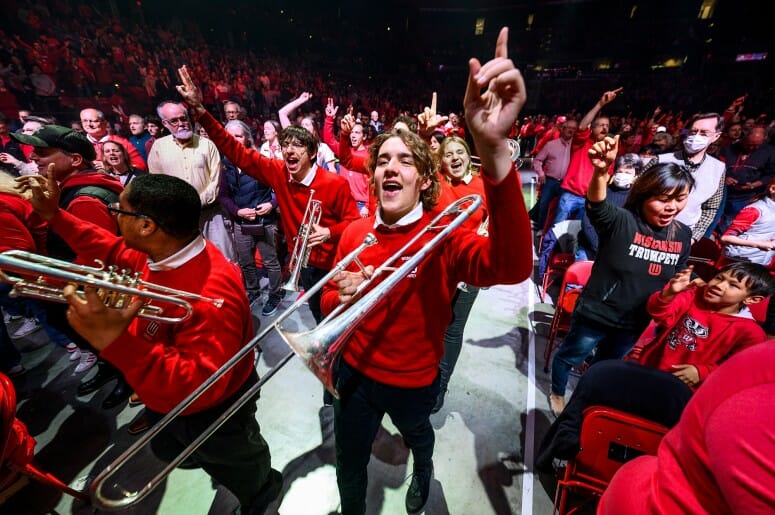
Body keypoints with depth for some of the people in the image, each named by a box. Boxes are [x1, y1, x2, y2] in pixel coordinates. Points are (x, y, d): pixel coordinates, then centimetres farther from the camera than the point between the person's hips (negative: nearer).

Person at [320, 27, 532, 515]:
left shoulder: (445, 237, -24)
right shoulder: (354, 233, -11)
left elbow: (513, 267, -45)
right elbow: (328, 302, 0)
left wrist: (494, 148, -57)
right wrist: (341, 298, -25)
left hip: (414, 379, -1)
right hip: (356, 371, 2)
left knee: (417, 433, 33)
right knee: (349, 468, 23)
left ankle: (424, 470, 71)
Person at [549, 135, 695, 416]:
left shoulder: (682, 234, -4)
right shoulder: (620, 221, -23)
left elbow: (676, 278, 11)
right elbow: (597, 205, -47)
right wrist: (601, 172, -64)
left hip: (636, 321, 6)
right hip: (596, 314, -5)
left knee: (608, 364, 29)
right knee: (570, 356, 18)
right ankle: (557, 393, 48)